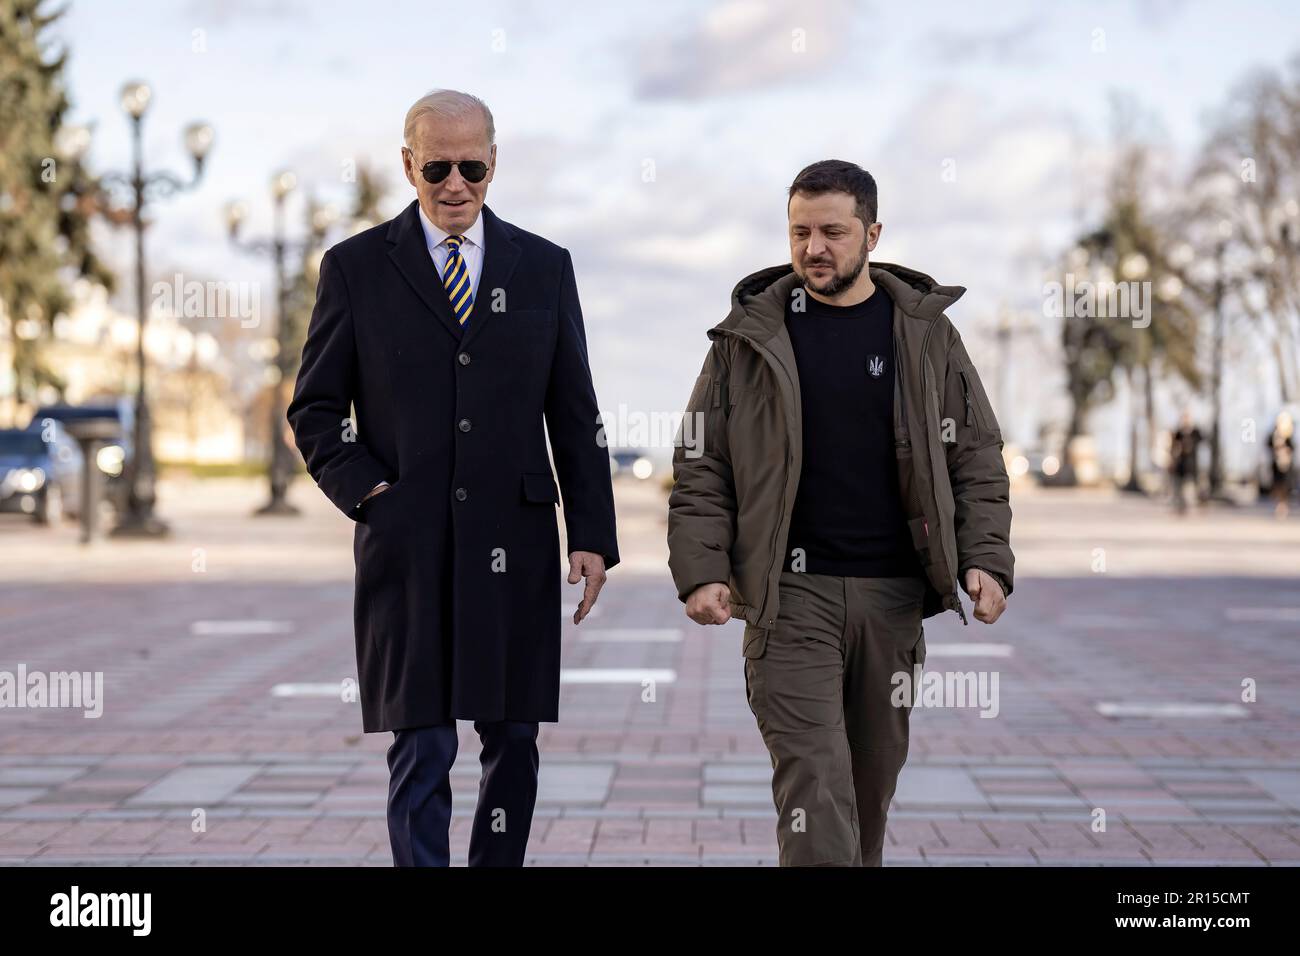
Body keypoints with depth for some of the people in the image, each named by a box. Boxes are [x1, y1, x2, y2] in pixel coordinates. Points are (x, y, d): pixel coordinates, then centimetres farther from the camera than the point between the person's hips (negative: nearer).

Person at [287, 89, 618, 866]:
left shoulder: (545, 268, 9)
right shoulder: (356, 267, 4)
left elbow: (575, 416, 8)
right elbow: (316, 409, 7)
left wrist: (593, 535, 1)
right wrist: (367, 493, -8)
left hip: (514, 547, 2)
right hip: (406, 549, -2)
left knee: (514, 743, 8)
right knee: (421, 751, -3)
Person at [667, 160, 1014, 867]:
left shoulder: (924, 333, 6)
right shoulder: (751, 336, 2)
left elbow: (977, 459, 7)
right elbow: (701, 469, 2)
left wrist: (986, 560, -7)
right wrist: (702, 571, -11)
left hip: (894, 594, 2)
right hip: (791, 594, -2)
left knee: (875, 776, 12)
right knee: (813, 782, -10)